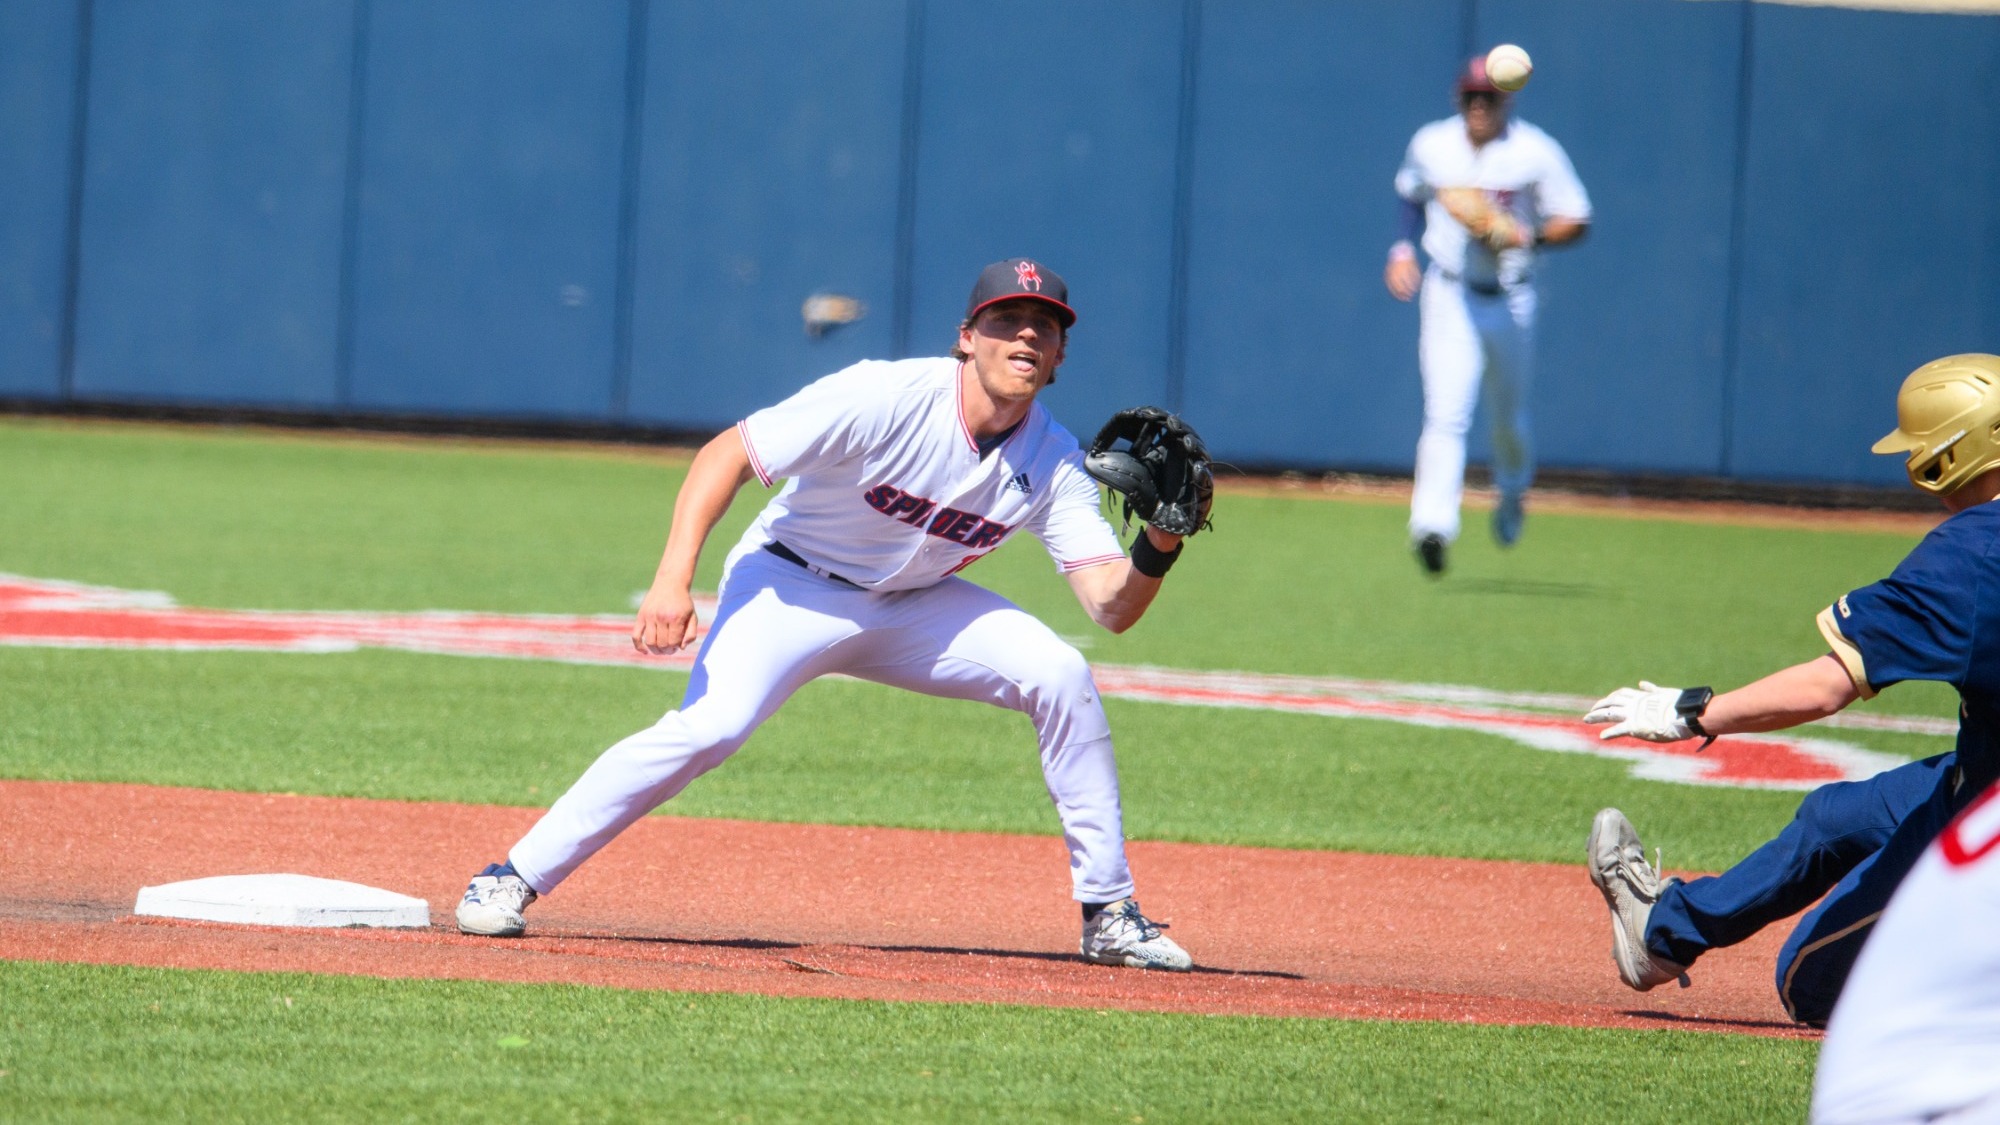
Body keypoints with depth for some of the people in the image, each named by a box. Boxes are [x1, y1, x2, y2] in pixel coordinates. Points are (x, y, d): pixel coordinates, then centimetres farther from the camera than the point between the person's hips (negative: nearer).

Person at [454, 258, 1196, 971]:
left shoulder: (1052, 463, -11)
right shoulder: (886, 398, -26)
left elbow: (1111, 606, -14)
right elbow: (727, 453, -23)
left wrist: (1160, 545, -36)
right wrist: (672, 580, -33)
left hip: (912, 605, 5)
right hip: (793, 584, -5)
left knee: (1062, 677, -14)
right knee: (710, 724, -28)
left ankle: (1108, 911, -3)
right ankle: (514, 880, -19)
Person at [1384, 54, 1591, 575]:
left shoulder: (1536, 153, -7)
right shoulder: (1430, 146, 2)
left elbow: (1574, 221, -6)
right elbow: (1412, 195, 22)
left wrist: (1525, 236, -22)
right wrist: (1403, 249, 8)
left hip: (1510, 300, 0)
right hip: (1448, 296, 0)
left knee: (1509, 416, 14)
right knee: (1446, 414, -15)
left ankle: (1512, 492, 46)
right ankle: (1434, 524, -23)